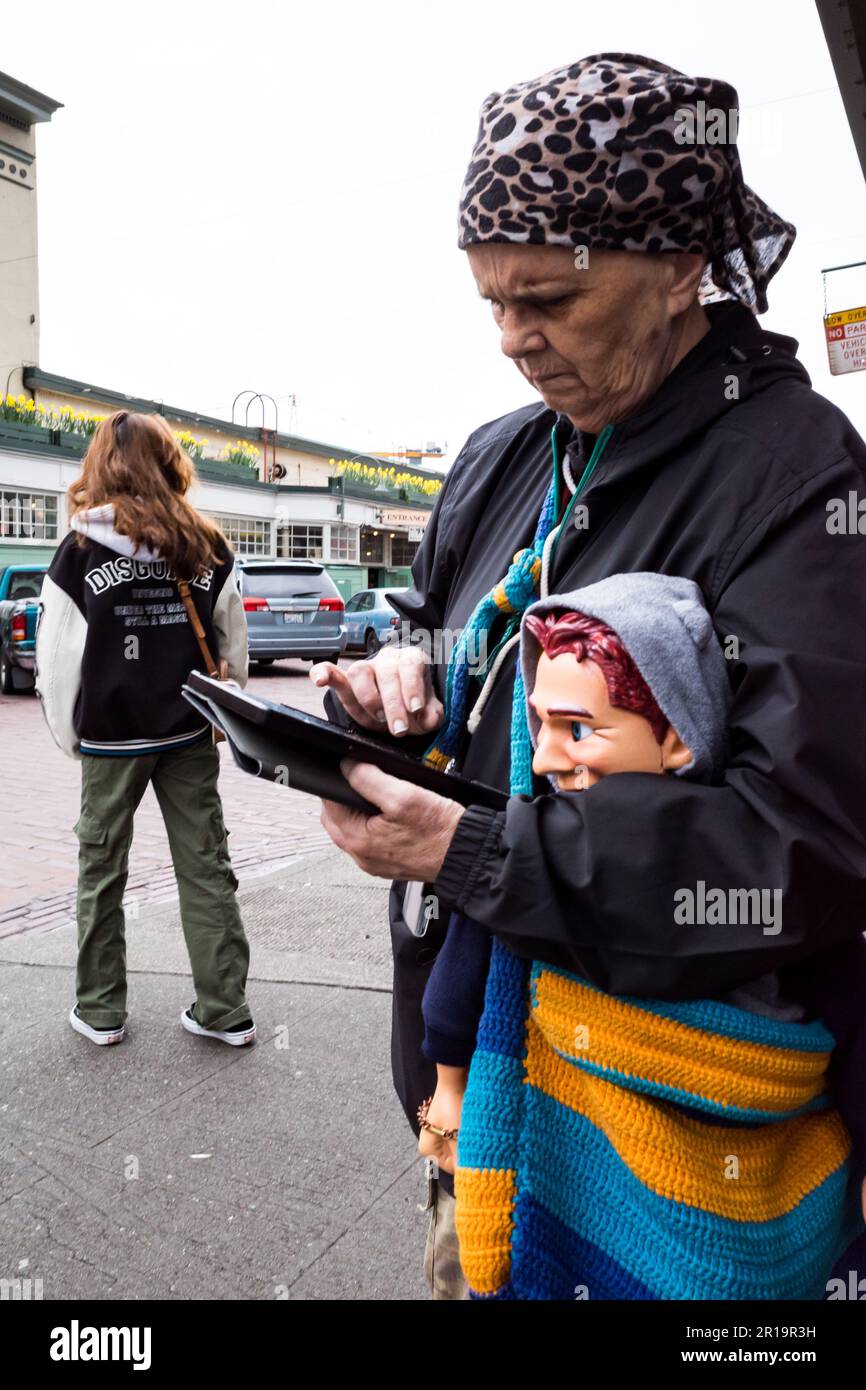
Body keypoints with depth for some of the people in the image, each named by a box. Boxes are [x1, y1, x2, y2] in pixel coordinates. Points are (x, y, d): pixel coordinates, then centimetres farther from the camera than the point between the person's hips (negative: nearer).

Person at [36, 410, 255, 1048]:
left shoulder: (81, 552, -7)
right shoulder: (209, 549, -1)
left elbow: (58, 659, -6)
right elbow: (234, 647, 2)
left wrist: (68, 734, 5)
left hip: (111, 737, -2)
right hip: (191, 735, 2)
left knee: (101, 871, 14)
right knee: (207, 868, 9)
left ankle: (100, 1010, 24)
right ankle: (226, 1011, 16)